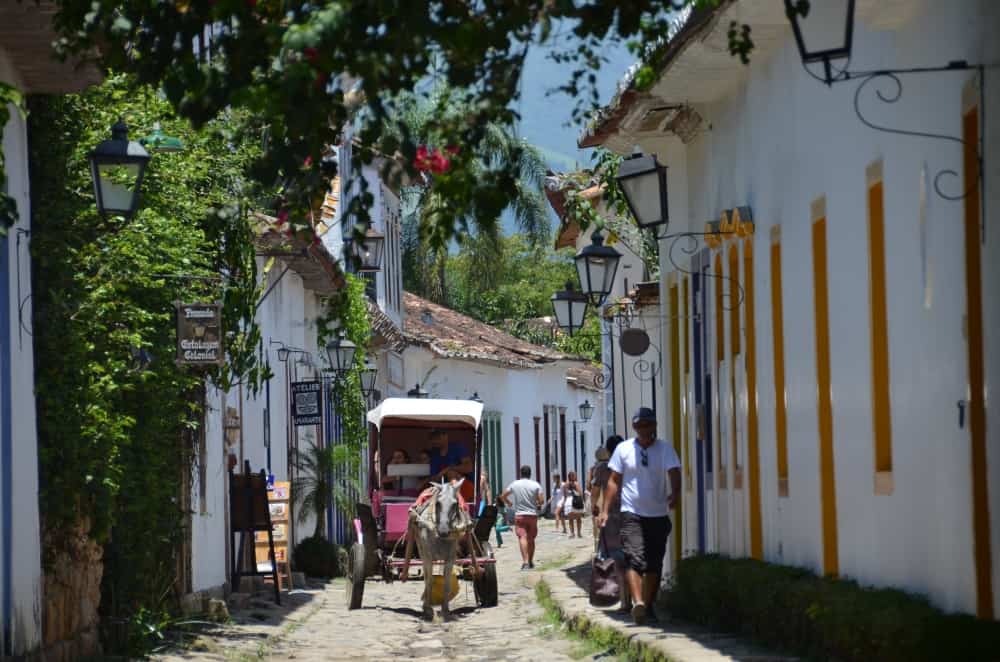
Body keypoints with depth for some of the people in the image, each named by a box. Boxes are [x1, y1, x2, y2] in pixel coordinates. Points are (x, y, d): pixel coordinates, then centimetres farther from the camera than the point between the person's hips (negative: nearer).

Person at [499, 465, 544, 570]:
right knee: (531, 539, 14)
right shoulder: (536, 485, -1)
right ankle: (530, 561, 23)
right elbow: (541, 500, -6)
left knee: (522, 537, -12)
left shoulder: (514, 484, 2)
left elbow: (502, 496, 7)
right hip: (533, 514, 1)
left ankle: (525, 562, -28)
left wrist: (508, 503, 26)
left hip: (519, 515, -1)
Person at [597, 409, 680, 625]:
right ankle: (638, 602, -31)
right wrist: (605, 511, 2)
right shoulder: (624, 449, 1)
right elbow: (614, 481, 7)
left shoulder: (665, 449, 0)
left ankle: (648, 605, 21)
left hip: (658, 515, 2)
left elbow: (674, 473, -14)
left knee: (654, 564, 8)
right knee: (634, 558, -20)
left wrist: (674, 493, -36)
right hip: (632, 515, -2)